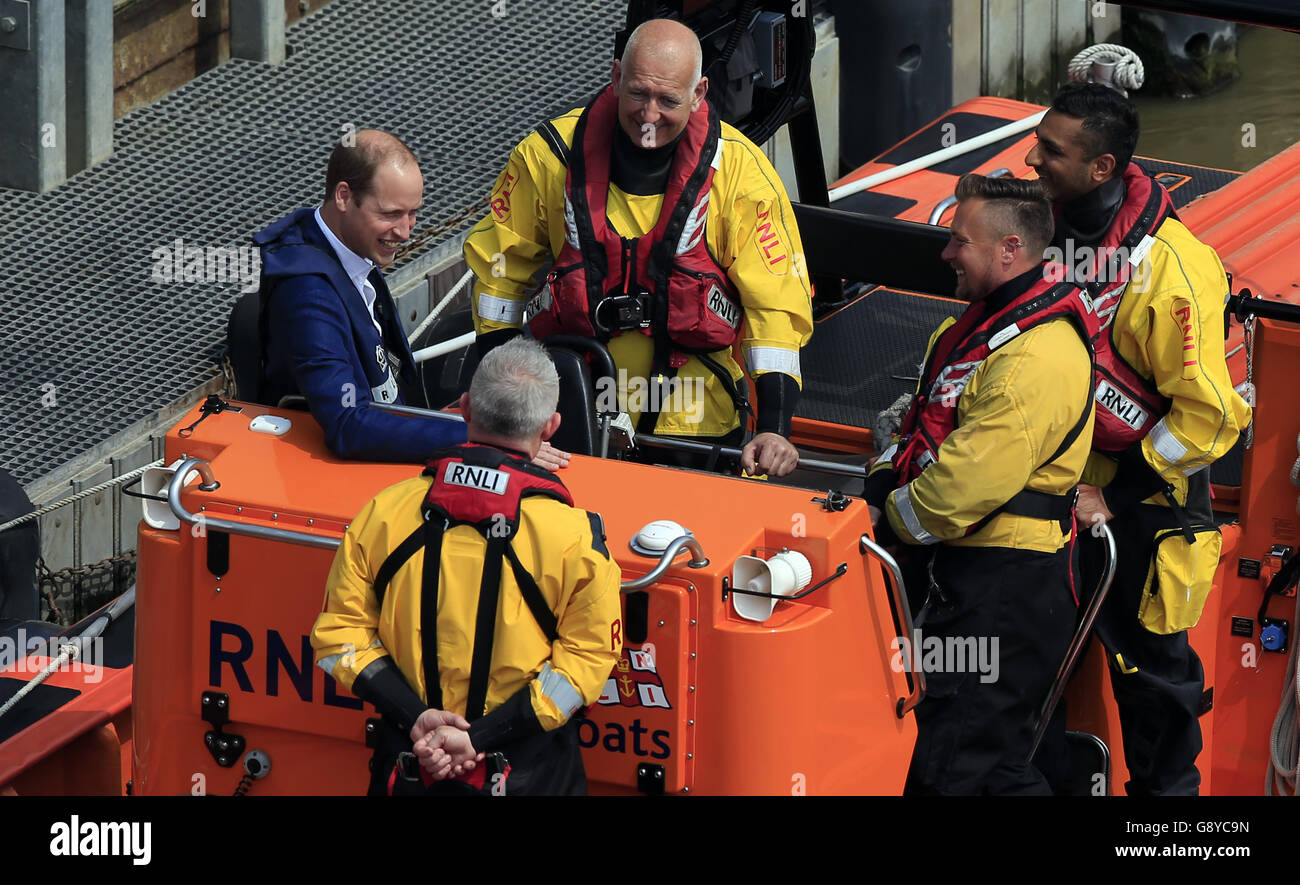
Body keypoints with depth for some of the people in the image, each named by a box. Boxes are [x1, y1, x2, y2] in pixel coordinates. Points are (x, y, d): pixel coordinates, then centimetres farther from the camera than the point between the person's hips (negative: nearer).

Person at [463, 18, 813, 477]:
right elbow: (499, 265, 9)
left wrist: (773, 429, -18)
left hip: (694, 421, -1)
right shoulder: (551, 154, -6)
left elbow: (777, 304, -9)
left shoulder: (739, 171, -10)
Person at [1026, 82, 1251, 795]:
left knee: (1150, 665, 7)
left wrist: (1113, 497, -21)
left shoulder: (1172, 267, -26)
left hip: (1144, 506, -6)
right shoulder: (1047, 231, -4)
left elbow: (1209, 412, -24)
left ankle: (1163, 789, 26)